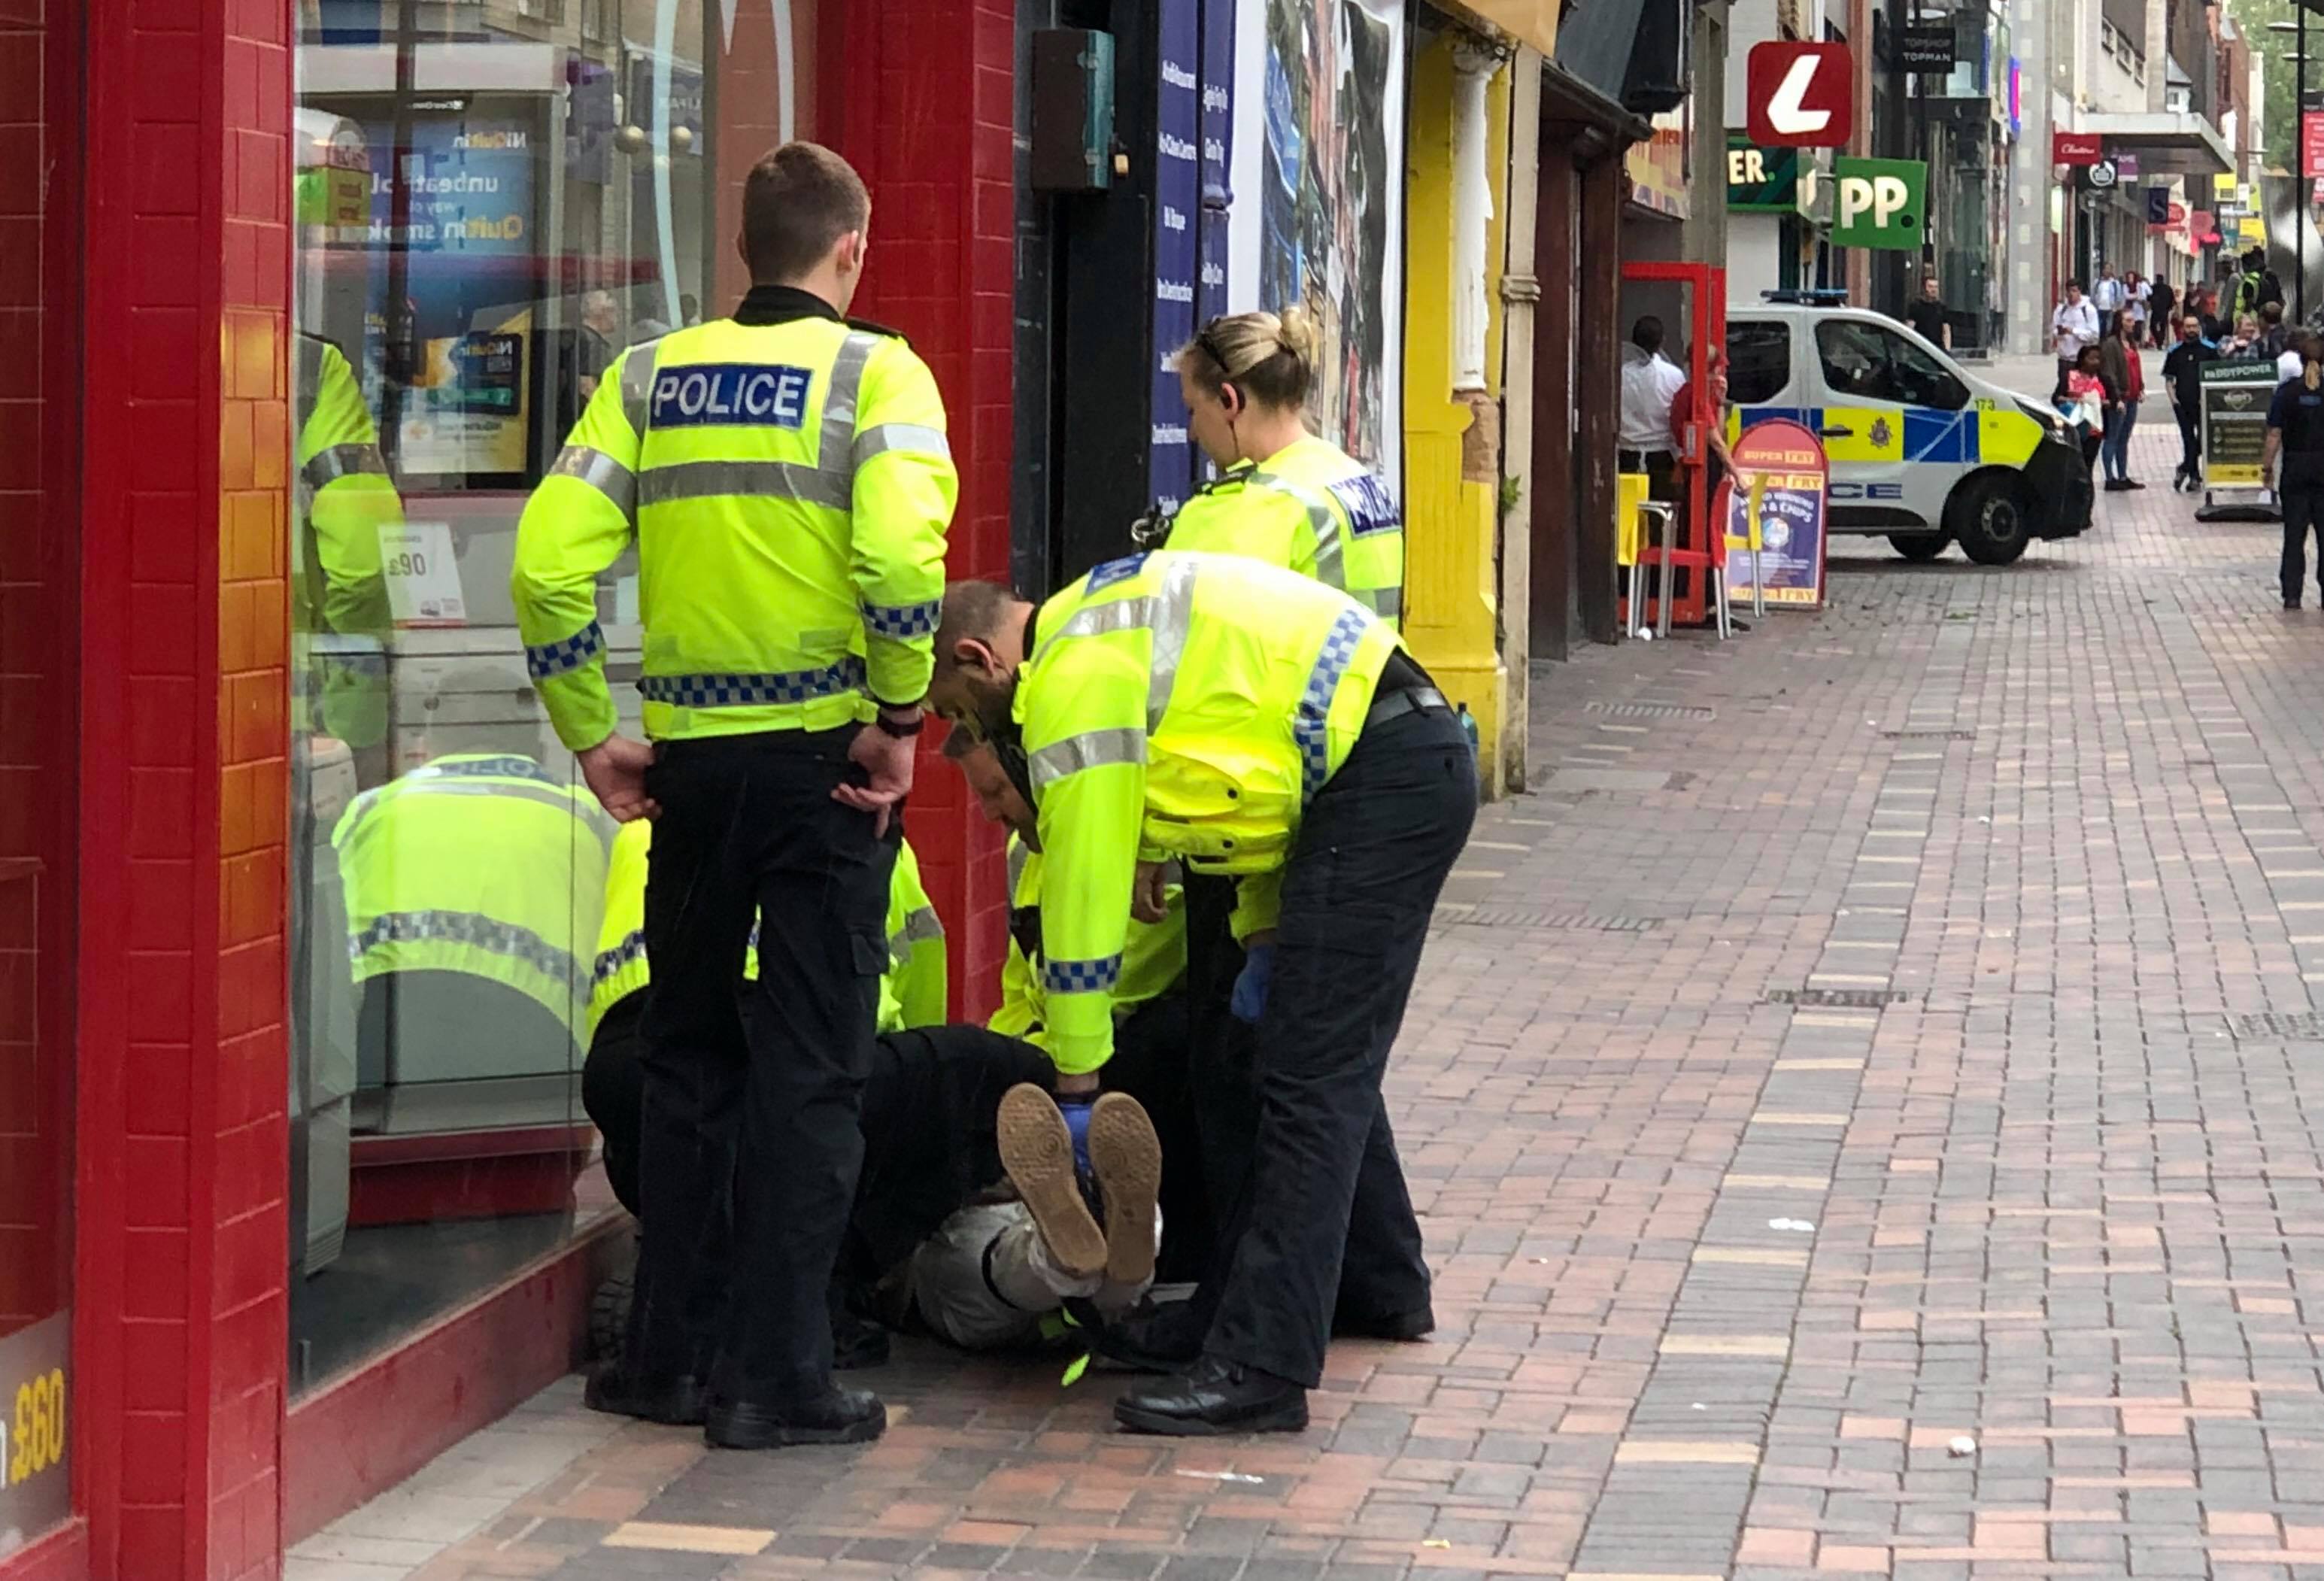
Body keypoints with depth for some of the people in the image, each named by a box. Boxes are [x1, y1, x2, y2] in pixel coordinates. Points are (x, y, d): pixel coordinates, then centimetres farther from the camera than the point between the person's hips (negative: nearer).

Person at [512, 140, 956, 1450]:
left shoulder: (650, 376, 6)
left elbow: (549, 567, -3)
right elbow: (900, 557, -21)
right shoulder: (873, 372, -4)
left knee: (691, 1057, 16)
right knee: (809, 1069, 3)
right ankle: (777, 1377, 4)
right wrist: (898, 718, -10)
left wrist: (594, 736, 5)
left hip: (691, 758, 4)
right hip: (820, 757, -3)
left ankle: (674, 1353, 21)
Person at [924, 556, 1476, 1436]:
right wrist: (1264, 938, 19)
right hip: (1425, 754, 10)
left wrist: (1075, 1085, -4)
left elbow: (1083, 887, -12)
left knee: (1310, 1077, -13)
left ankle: (1261, 1370, -17)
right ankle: (1381, 1281, 39)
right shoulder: (1100, 626, 19)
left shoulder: (1075, 677, -12)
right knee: (1332, 1055, 23)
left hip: (1380, 781, -10)